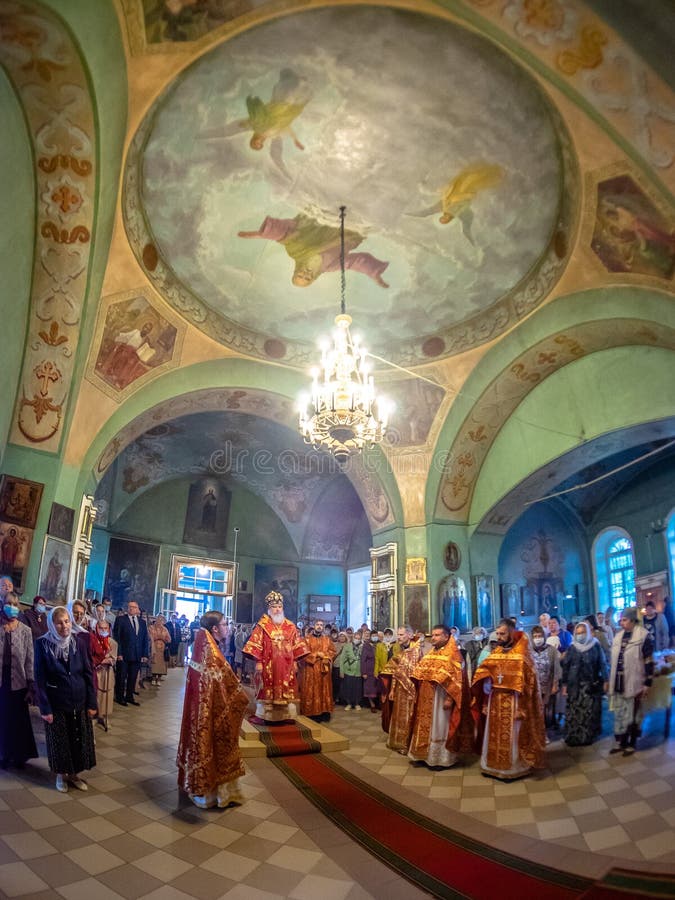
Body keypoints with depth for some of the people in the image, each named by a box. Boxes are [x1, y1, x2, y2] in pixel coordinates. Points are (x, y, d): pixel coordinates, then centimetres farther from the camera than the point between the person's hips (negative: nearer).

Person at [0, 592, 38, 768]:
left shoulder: (25, 630, -3)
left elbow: (30, 660, -1)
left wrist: (31, 687, -4)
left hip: (18, 682, 1)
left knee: (19, 720, 9)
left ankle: (19, 755, 27)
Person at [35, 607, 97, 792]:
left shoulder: (77, 642, -4)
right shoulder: (43, 644, -12)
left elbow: (88, 673, -1)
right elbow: (40, 678, -10)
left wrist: (92, 703, -4)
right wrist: (45, 708, -13)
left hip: (79, 701, 3)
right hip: (56, 703, -2)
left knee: (79, 740, 11)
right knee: (59, 741, 10)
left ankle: (74, 774, 30)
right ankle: (61, 775, 31)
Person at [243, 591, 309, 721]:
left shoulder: (290, 626, 10)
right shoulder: (262, 625, -1)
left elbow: (296, 646, 11)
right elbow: (256, 645, -5)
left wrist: (295, 662, 6)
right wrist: (258, 662, -11)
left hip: (286, 665, 3)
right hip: (268, 664, -3)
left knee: (287, 690, 5)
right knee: (268, 690, 0)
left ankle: (285, 715, 15)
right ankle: (267, 716, 9)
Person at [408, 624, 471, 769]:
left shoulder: (453, 654, -12)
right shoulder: (431, 653, 11)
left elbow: (456, 678, -17)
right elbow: (421, 674, 17)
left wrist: (450, 699, -22)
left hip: (441, 698, -7)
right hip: (427, 698, 7)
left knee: (439, 728, 1)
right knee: (426, 727, 13)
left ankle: (442, 759, 13)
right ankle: (426, 755, 24)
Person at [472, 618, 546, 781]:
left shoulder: (522, 654, -9)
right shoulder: (495, 652, 9)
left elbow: (528, 680, -12)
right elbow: (483, 669, 7)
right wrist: (485, 680, -11)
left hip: (513, 703, -6)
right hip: (495, 702, 6)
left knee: (512, 736, 3)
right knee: (495, 735, 13)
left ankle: (513, 767, 17)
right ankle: (495, 765, 26)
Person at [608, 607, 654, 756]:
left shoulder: (643, 636, -10)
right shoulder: (618, 635, 9)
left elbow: (649, 662, -10)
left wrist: (648, 683, -13)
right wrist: (609, 680, 15)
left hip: (634, 683, -6)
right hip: (618, 683, 6)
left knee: (632, 715, 7)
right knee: (619, 714, 12)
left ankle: (631, 744, 20)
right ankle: (620, 742, 23)